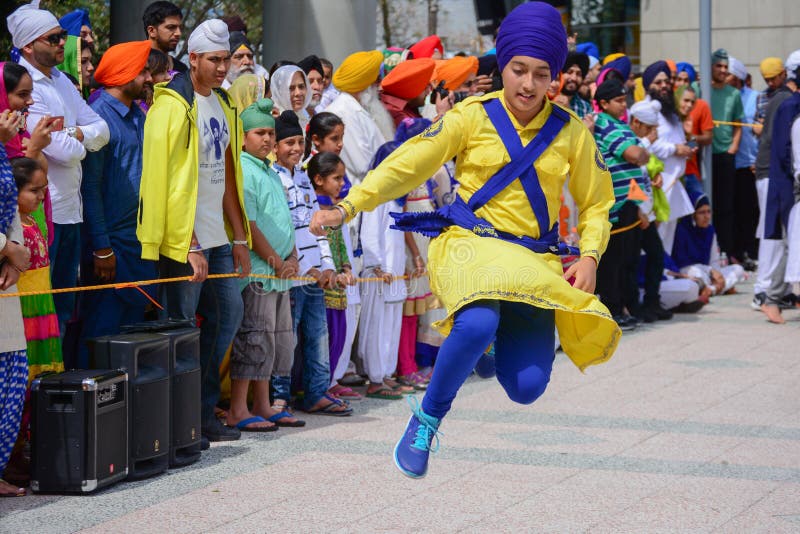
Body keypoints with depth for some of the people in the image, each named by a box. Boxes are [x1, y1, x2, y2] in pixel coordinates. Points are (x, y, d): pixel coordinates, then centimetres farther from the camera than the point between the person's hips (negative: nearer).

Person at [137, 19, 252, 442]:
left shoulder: (222, 104, 13)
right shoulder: (173, 107, -13)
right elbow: (169, 182, -17)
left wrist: (239, 237, 14)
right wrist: (191, 247, -19)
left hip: (217, 237, 8)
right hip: (184, 241, -8)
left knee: (228, 313, 11)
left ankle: (204, 414, 20)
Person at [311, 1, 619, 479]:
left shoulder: (571, 132, 5)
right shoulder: (473, 116, -1)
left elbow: (596, 203, 16)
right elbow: (408, 165, -1)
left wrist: (590, 256, -1)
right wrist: (347, 208, -9)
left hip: (535, 260, 2)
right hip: (469, 242, -2)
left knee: (527, 386, -17)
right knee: (477, 325, -37)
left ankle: (496, 336, 19)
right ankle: (427, 419, -10)